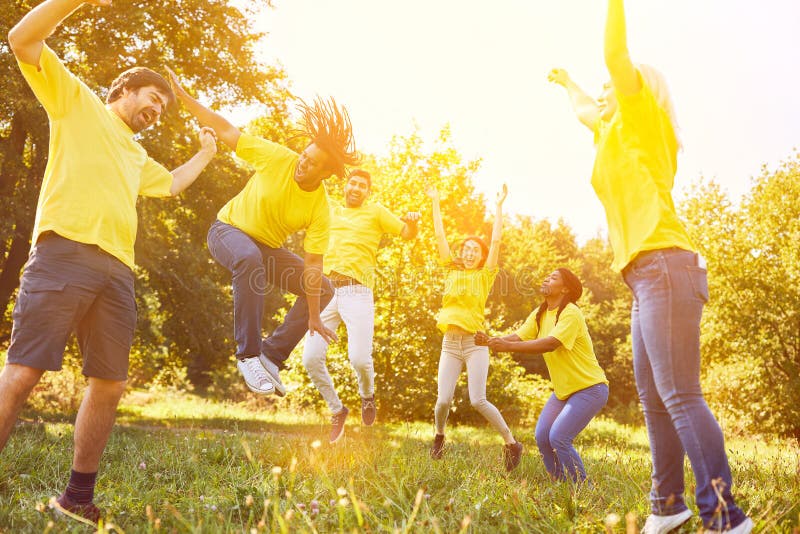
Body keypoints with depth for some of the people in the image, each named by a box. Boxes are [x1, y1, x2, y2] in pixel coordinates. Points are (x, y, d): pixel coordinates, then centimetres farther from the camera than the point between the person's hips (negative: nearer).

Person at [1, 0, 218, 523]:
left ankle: (79, 496, 13)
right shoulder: (77, 100, 16)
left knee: (110, 383, 2)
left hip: (118, 269, 7)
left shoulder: (138, 156, 35)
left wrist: (205, 153, 51)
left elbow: (172, 184, 52)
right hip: (66, 251, -7)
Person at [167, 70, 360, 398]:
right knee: (250, 258, -40)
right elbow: (227, 131, -16)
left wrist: (313, 316, -22)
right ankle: (248, 354, -32)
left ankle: (272, 355, -3)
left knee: (325, 290, -7)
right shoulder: (277, 158, -23)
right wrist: (182, 95, -18)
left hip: (268, 248, 4)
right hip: (228, 229, -3)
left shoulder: (321, 211, -21)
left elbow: (312, 266, -21)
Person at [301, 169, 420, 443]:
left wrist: (412, 220, -16)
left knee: (359, 359, -18)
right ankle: (336, 410, 14)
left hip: (357, 292, -3)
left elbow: (408, 233, 6)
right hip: (326, 292, 4)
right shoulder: (331, 212, 23)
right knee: (311, 358, -9)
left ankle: (367, 395, 18)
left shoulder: (375, 212, 12)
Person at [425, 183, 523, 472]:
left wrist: (499, 206, -1)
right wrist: (435, 202, 12)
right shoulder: (452, 271, 12)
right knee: (443, 400, -5)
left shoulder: (485, 276, 5)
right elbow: (440, 236, 11)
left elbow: (496, 241, -1)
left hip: (475, 342, -3)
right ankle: (439, 436, 26)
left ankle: (512, 444, 3)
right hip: (450, 344, 3)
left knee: (478, 401, -12)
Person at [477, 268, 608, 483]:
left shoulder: (571, 313, -19)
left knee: (558, 437, -18)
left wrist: (508, 346, -38)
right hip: (563, 390, 8)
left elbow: (550, 344, -32)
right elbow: (518, 336, -5)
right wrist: (490, 341, -24)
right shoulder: (540, 314, 6)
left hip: (590, 388, -8)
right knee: (542, 436, -3)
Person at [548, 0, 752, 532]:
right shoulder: (615, 138, 25)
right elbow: (584, 110, 46)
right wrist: (567, 83, 61)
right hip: (649, 277, 9)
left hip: (665, 267, -9)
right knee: (654, 398, 9)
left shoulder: (642, 122, 4)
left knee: (680, 395, -15)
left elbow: (617, 55, -8)